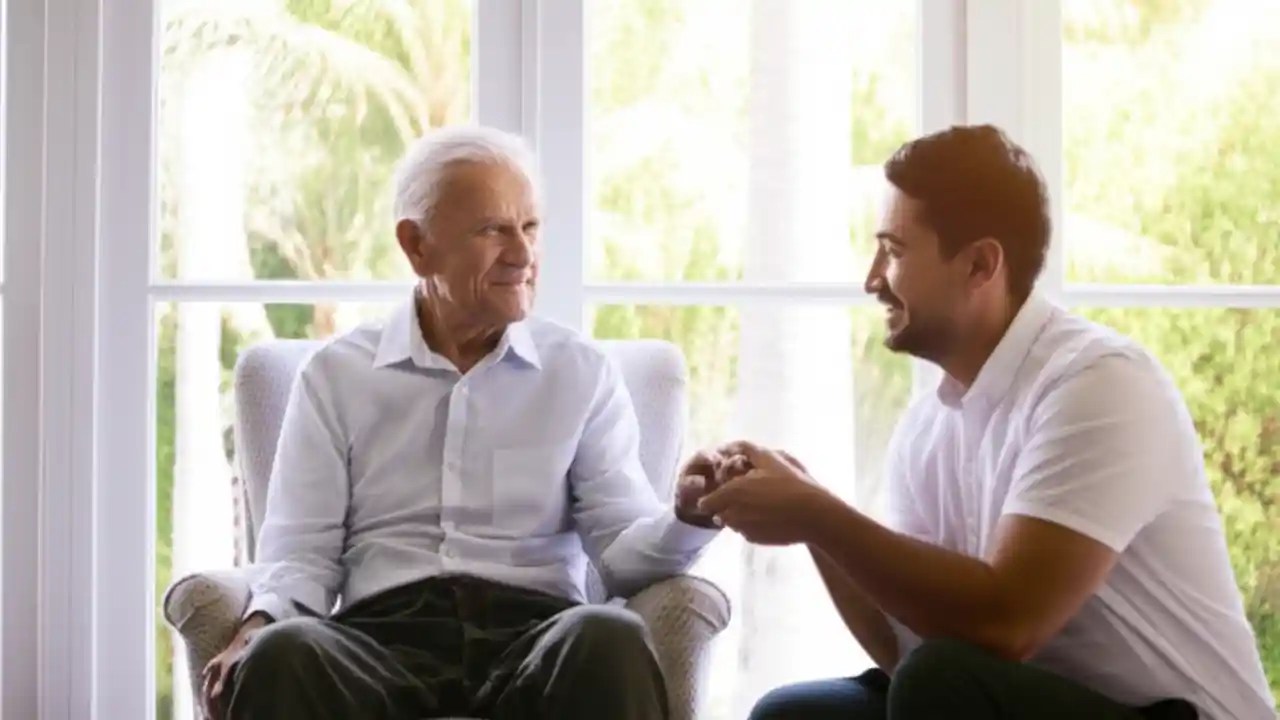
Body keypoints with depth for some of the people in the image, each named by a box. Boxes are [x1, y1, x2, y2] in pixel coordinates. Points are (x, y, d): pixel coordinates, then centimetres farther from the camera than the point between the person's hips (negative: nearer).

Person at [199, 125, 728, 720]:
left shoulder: (583, 374, 15)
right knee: (282, 655, -36)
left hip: (534, 636, 1)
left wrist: (687, 518, -19)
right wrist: (259, 627, -14)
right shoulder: (335, 376, 14)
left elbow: (622, 548, 5)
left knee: (610, 640, -36)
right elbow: (302, 552, 9)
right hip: (385, 635, 0)